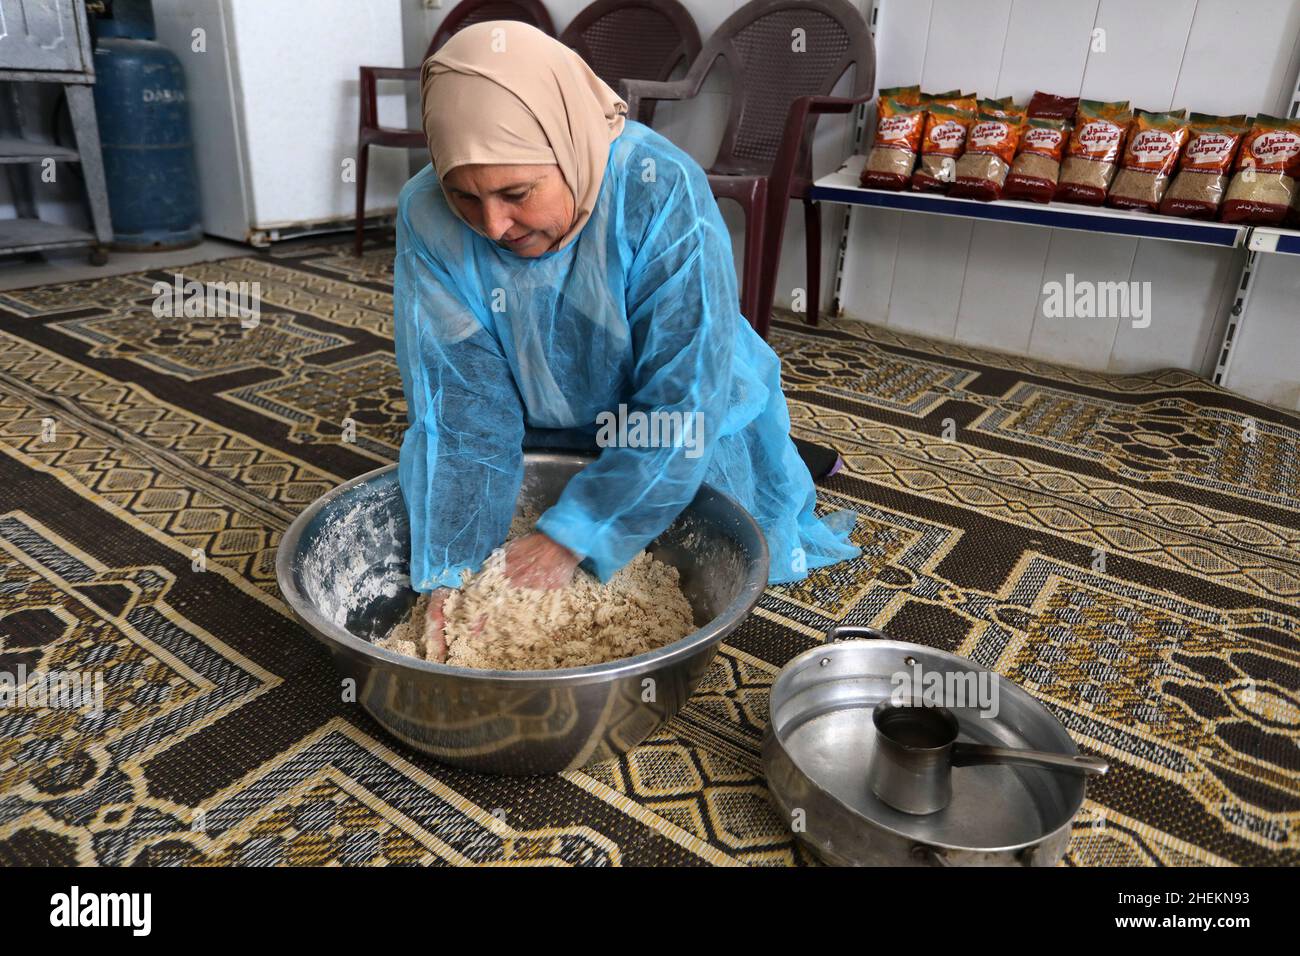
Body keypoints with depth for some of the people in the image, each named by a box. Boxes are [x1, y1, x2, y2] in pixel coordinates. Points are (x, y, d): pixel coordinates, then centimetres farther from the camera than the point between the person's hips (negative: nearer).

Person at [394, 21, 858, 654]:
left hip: (682, 445, -2)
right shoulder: (428, 216, -23)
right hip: (538, 440, 3)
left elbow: (682, 404, -33)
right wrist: (449, 574, -31)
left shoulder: (663, 193, -33)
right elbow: (459, 412, -23)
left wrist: (571, 536, -36)